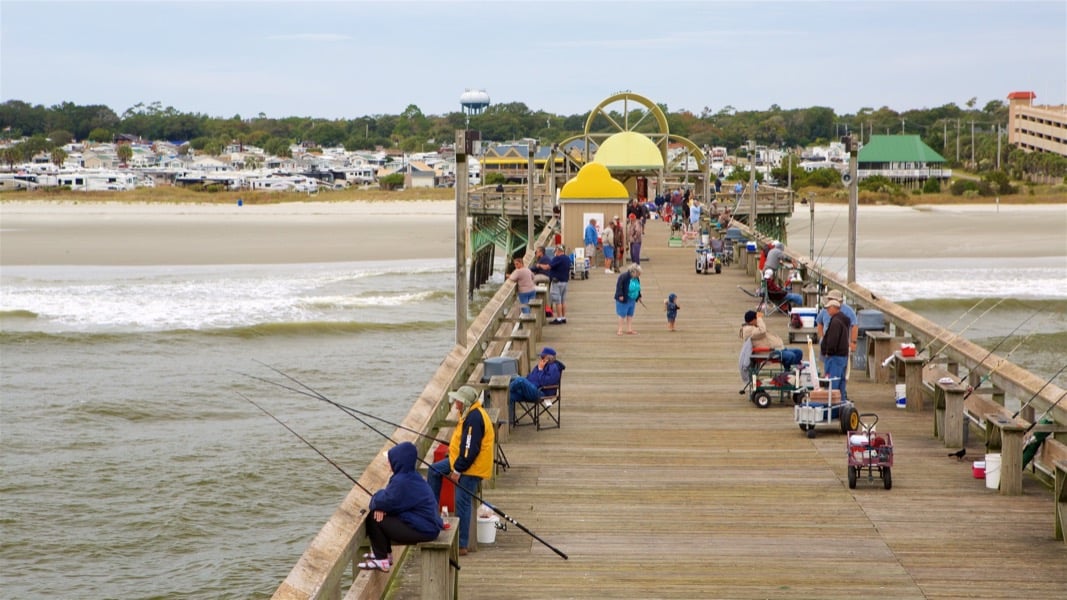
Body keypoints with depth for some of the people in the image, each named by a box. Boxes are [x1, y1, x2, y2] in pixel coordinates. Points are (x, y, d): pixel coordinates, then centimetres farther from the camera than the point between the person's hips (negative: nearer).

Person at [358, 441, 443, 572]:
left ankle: (381, 560, 1)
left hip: (421, 531, -10)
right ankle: (385, 554, 29)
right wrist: (381, 507, -3)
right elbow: (391, 497, 15)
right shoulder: (412, 476, 10)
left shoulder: (402, 481, -22)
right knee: (380, 515, 19)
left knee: (373, 520, -7)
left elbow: (387, 502, -18)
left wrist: (375, 499, 3)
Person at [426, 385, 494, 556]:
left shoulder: (474, 418, -24)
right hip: (462, 461, 11)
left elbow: (470, 449, -26)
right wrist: (455, 465, 18)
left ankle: (461, 546, -2)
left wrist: (458, 470, -21)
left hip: (471, 468, -11)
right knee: (434, 470, 16)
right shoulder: (470, 415, 10)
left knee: (462, 504, -7)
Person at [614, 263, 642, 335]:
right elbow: (619, 286, -22)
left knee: (630, 315, 11)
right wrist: (620, 295, -26)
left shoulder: (636, 278, 4)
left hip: (632, 300, 7)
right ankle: (620, 330, 8)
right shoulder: (624, 277, -22)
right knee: (622, 315, -1)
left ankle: (629, 329, 18)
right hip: (624, 300, -7)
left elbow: (638, 288, 17)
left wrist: (639, 296, 17)